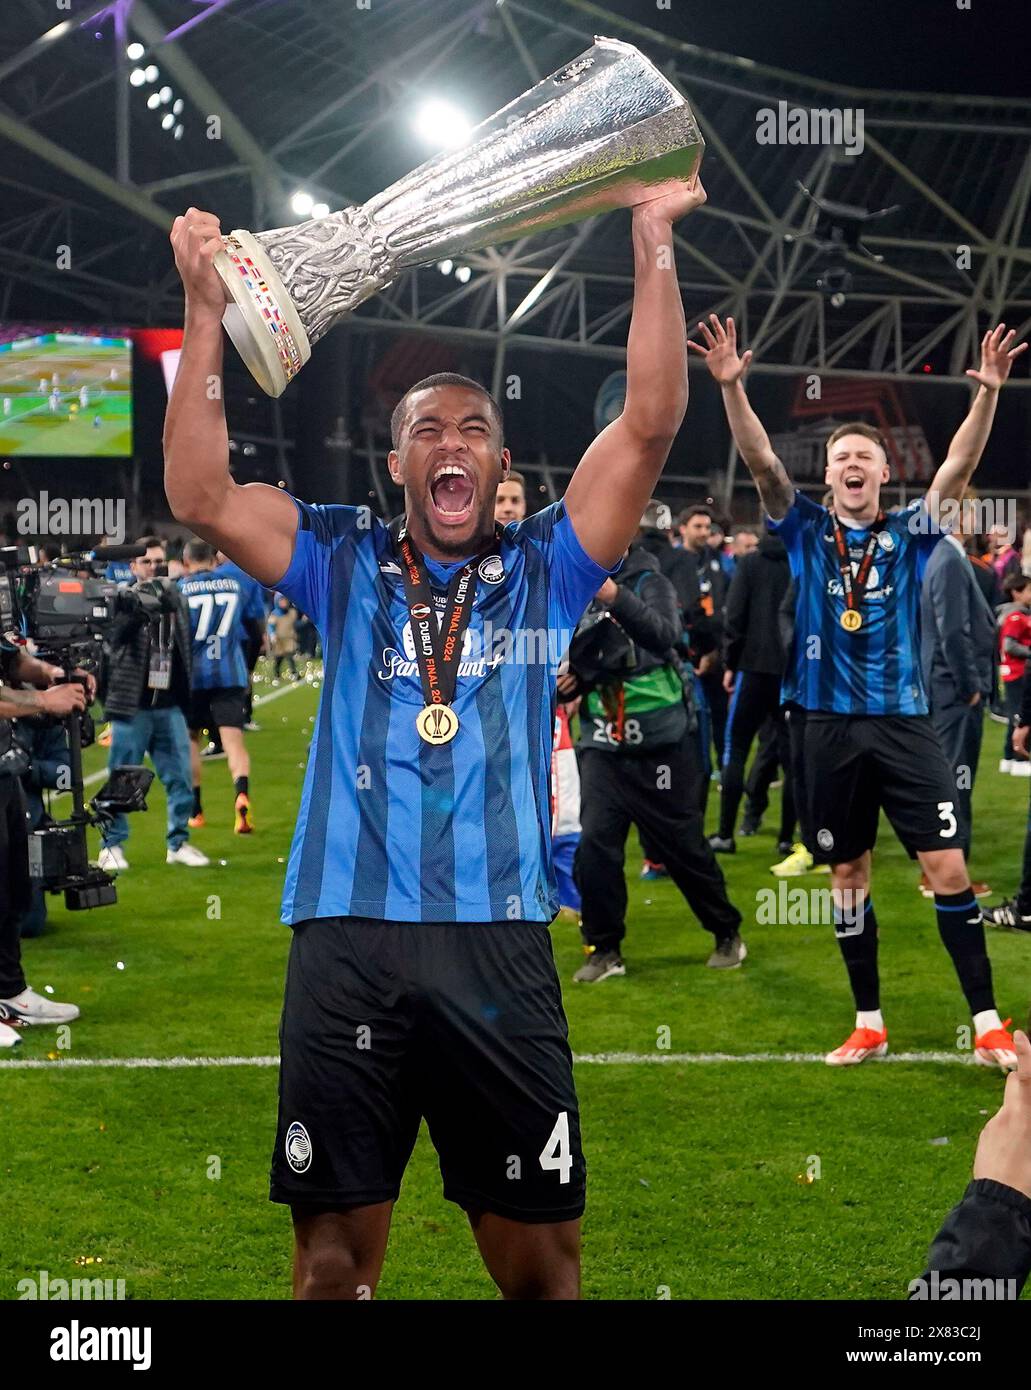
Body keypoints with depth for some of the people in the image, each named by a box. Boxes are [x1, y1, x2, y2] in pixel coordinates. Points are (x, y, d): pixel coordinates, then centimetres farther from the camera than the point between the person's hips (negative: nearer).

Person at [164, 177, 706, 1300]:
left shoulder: (544, 569, 11)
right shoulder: (343, 565, 12)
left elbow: (652, 422, 3)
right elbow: (200, 496, -1)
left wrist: (654, 247, -2)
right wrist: (206, 308, -7)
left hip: (500, 948, 0)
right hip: (347, 945, 0)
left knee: (541, 1258, 6)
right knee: (334, 1253, 6)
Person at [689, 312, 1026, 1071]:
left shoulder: (909, 532, 4)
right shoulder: (806, 530, 4)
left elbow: (960, 466, -7)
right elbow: (761, 461, -7)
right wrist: (732, 386, -20)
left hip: (905, 723, -1)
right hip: (832, 727, 1)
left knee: (948, 868, -5)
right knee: (848, 874, 9)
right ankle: (869, 1024, 21)